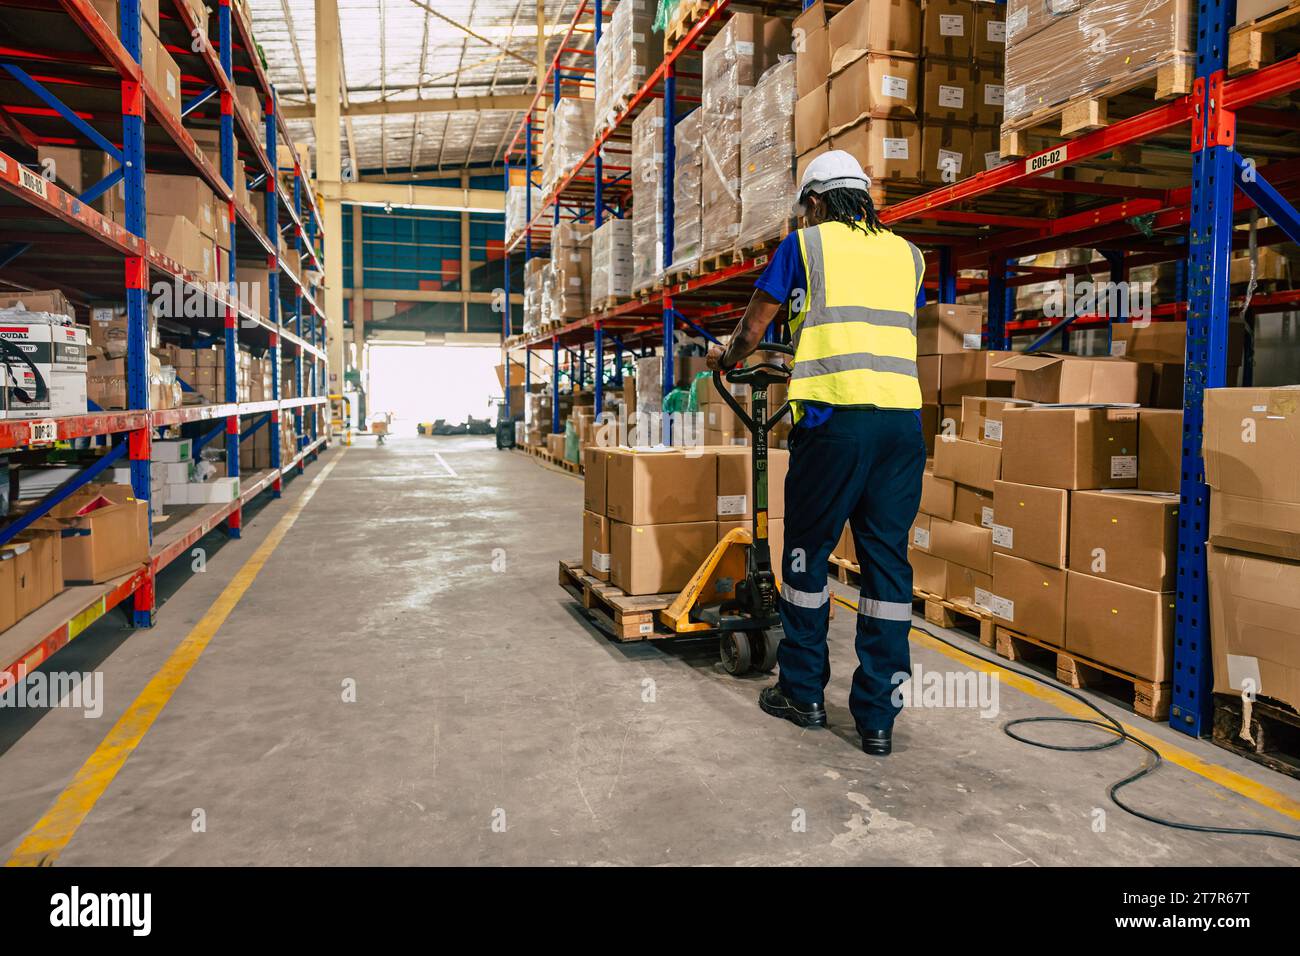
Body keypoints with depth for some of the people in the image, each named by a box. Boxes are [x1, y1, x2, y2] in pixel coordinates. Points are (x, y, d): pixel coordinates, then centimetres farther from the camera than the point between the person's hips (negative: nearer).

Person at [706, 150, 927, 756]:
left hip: (835, 417, -4)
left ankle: (803, 693, 21)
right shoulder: (907, 253, 21)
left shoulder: (806, 243, 10)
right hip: (903, 417, 4)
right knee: (888, 558, 7)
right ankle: (878, 717, 12)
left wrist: (726, 359, 35)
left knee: (808, 551, 10)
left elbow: (753, 329, 13)